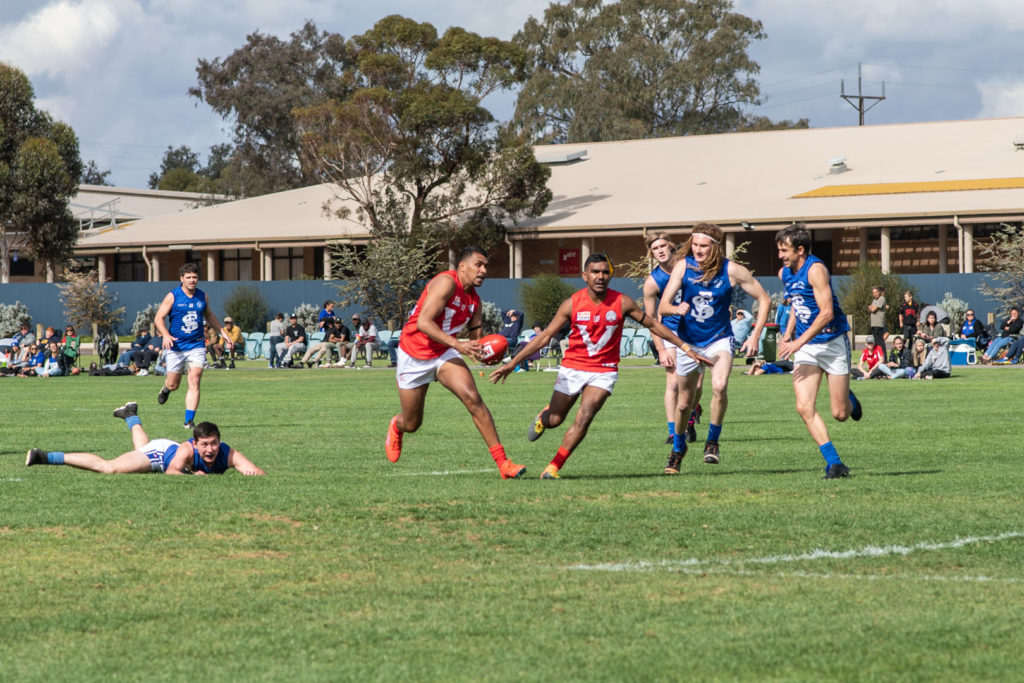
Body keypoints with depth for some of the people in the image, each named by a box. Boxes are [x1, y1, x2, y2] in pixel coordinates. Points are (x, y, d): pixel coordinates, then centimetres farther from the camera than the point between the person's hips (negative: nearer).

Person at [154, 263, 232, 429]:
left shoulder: (202, 297, 7)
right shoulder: (173, 296, -5)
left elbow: (209, 316, 24)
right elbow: (159, 318, -4)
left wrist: (223, 333, 21)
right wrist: (166, 335, -21)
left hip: (197, 345, 2)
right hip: (176, 346, -2)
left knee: (194, 382, -13)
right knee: (173, 385, 6)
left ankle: (189, 420, -11)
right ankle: (165, 389, 44)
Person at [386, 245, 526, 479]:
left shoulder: (474, 300, 4)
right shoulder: (446, 283, -20)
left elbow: (475, 339, 10)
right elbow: (423, 322, -28)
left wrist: (486, 352, -14)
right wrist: (457, 344, -36)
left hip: (444, 354, 5)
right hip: (414, 356, -5)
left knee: (473, 398, -21)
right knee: (411, 424, 7)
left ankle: (503, 463, -23)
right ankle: (396, 427, 48)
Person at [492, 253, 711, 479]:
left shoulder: (622, 303, -9)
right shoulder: (572, 303, -9)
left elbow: (653, 324, 3)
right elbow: (545, 336, -4)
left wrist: (686, 348, 3)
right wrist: (513, 363, -8)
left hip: (604, 371, -1)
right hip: (572, 367, 1)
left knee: (583, 419, -19)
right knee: (554, 420, 8)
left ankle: (553, 467, -10)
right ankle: (543, 415, 47)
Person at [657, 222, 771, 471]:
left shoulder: (731, 270, -15)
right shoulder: (683, 266, -11)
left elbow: (764, 299, -5)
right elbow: (663, 306, -14)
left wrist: (755, 336, -10)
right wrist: (677, 309, -37)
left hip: (719, 339, -2)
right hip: (688, 340, 2)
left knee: (719, 386, -28)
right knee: (685, 401, 10)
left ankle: (712, 441, -8)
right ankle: (678, 448, 36)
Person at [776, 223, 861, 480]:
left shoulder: (815, 270, -17)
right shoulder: (784, 273, 7)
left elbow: (827, 312, -23)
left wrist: (799, 342, -24)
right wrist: (788, 335, 13)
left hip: (832, 342, -6)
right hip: (805, 347, 6)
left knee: (840, 414, -1)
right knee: (804, 408, -13)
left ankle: (849, 399, 36)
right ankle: (834, 463, -9)